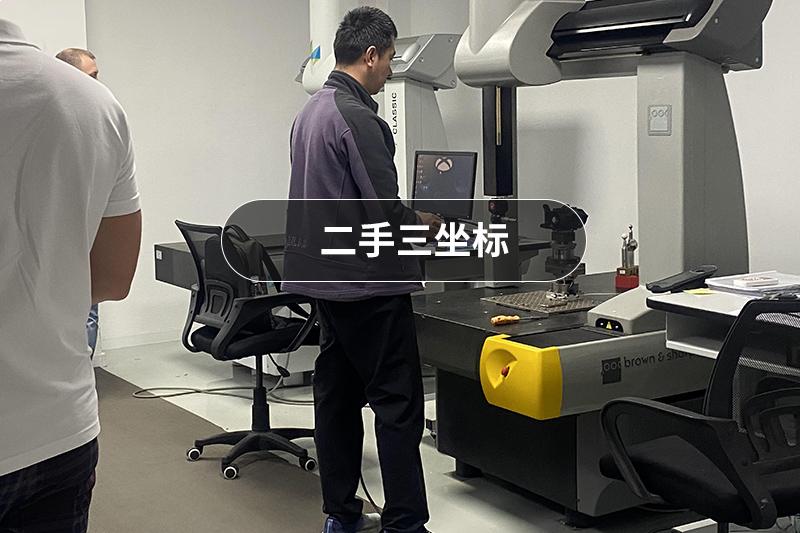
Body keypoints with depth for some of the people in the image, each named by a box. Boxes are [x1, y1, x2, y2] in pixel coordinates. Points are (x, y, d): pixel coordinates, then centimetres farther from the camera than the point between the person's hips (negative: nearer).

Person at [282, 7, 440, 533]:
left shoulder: (311, 112, 11)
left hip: (329, 278, 10)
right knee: (398, 405, -4)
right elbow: (387, 208, -20)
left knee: (338, 395, 12)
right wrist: (425, 223, 0)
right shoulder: (357, 118, -18)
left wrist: (406, 219, 17)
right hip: (370, 283, -10)